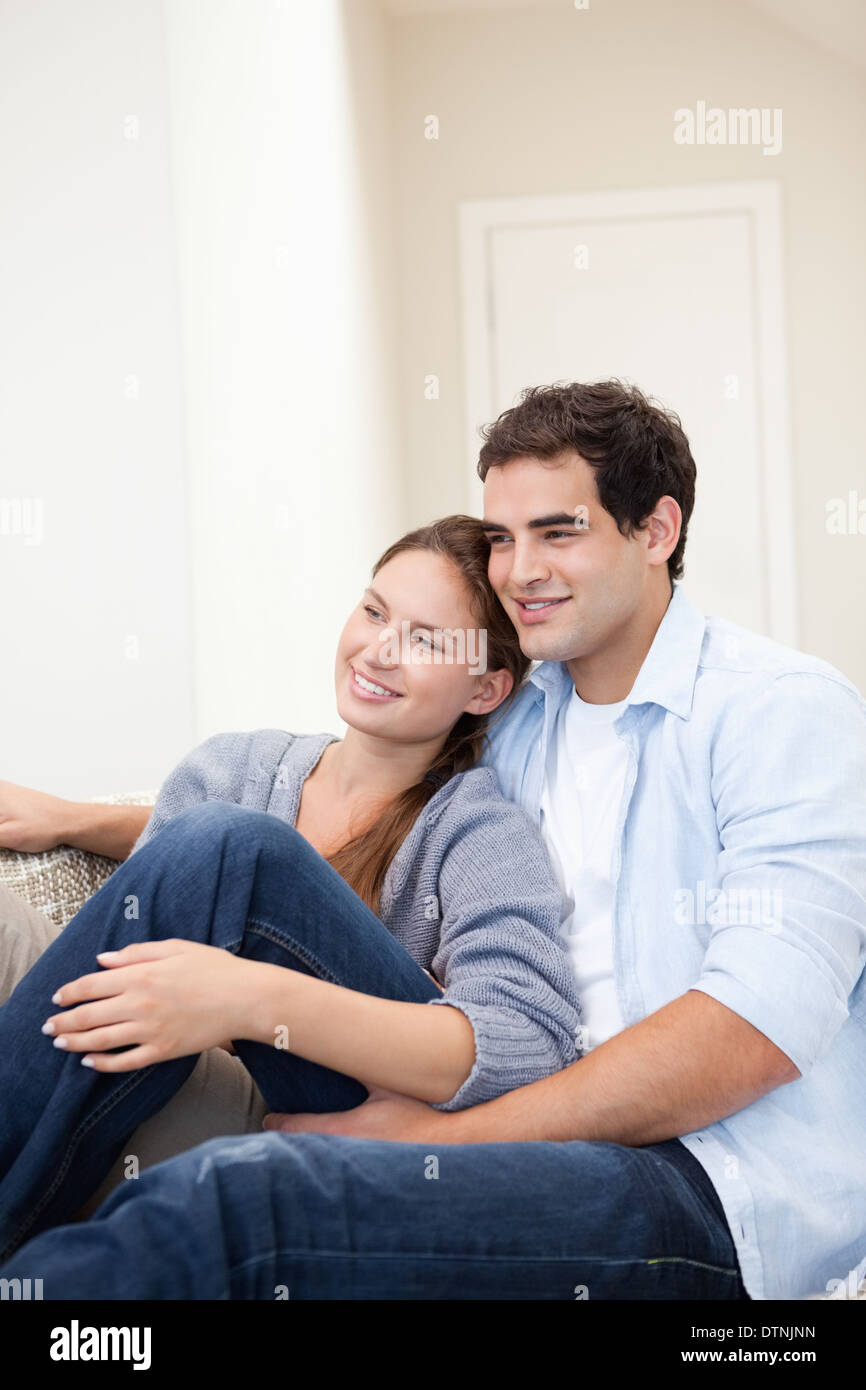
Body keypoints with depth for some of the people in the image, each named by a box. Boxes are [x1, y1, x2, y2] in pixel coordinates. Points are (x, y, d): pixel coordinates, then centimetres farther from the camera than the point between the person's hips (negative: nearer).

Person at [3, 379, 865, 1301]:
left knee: (231, 1199, -29)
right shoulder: (516, 724, 17)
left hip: (731, 1194, -6)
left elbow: (759, 1027, -16)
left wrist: (440, 1134, -17)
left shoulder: (784, 710, -4)